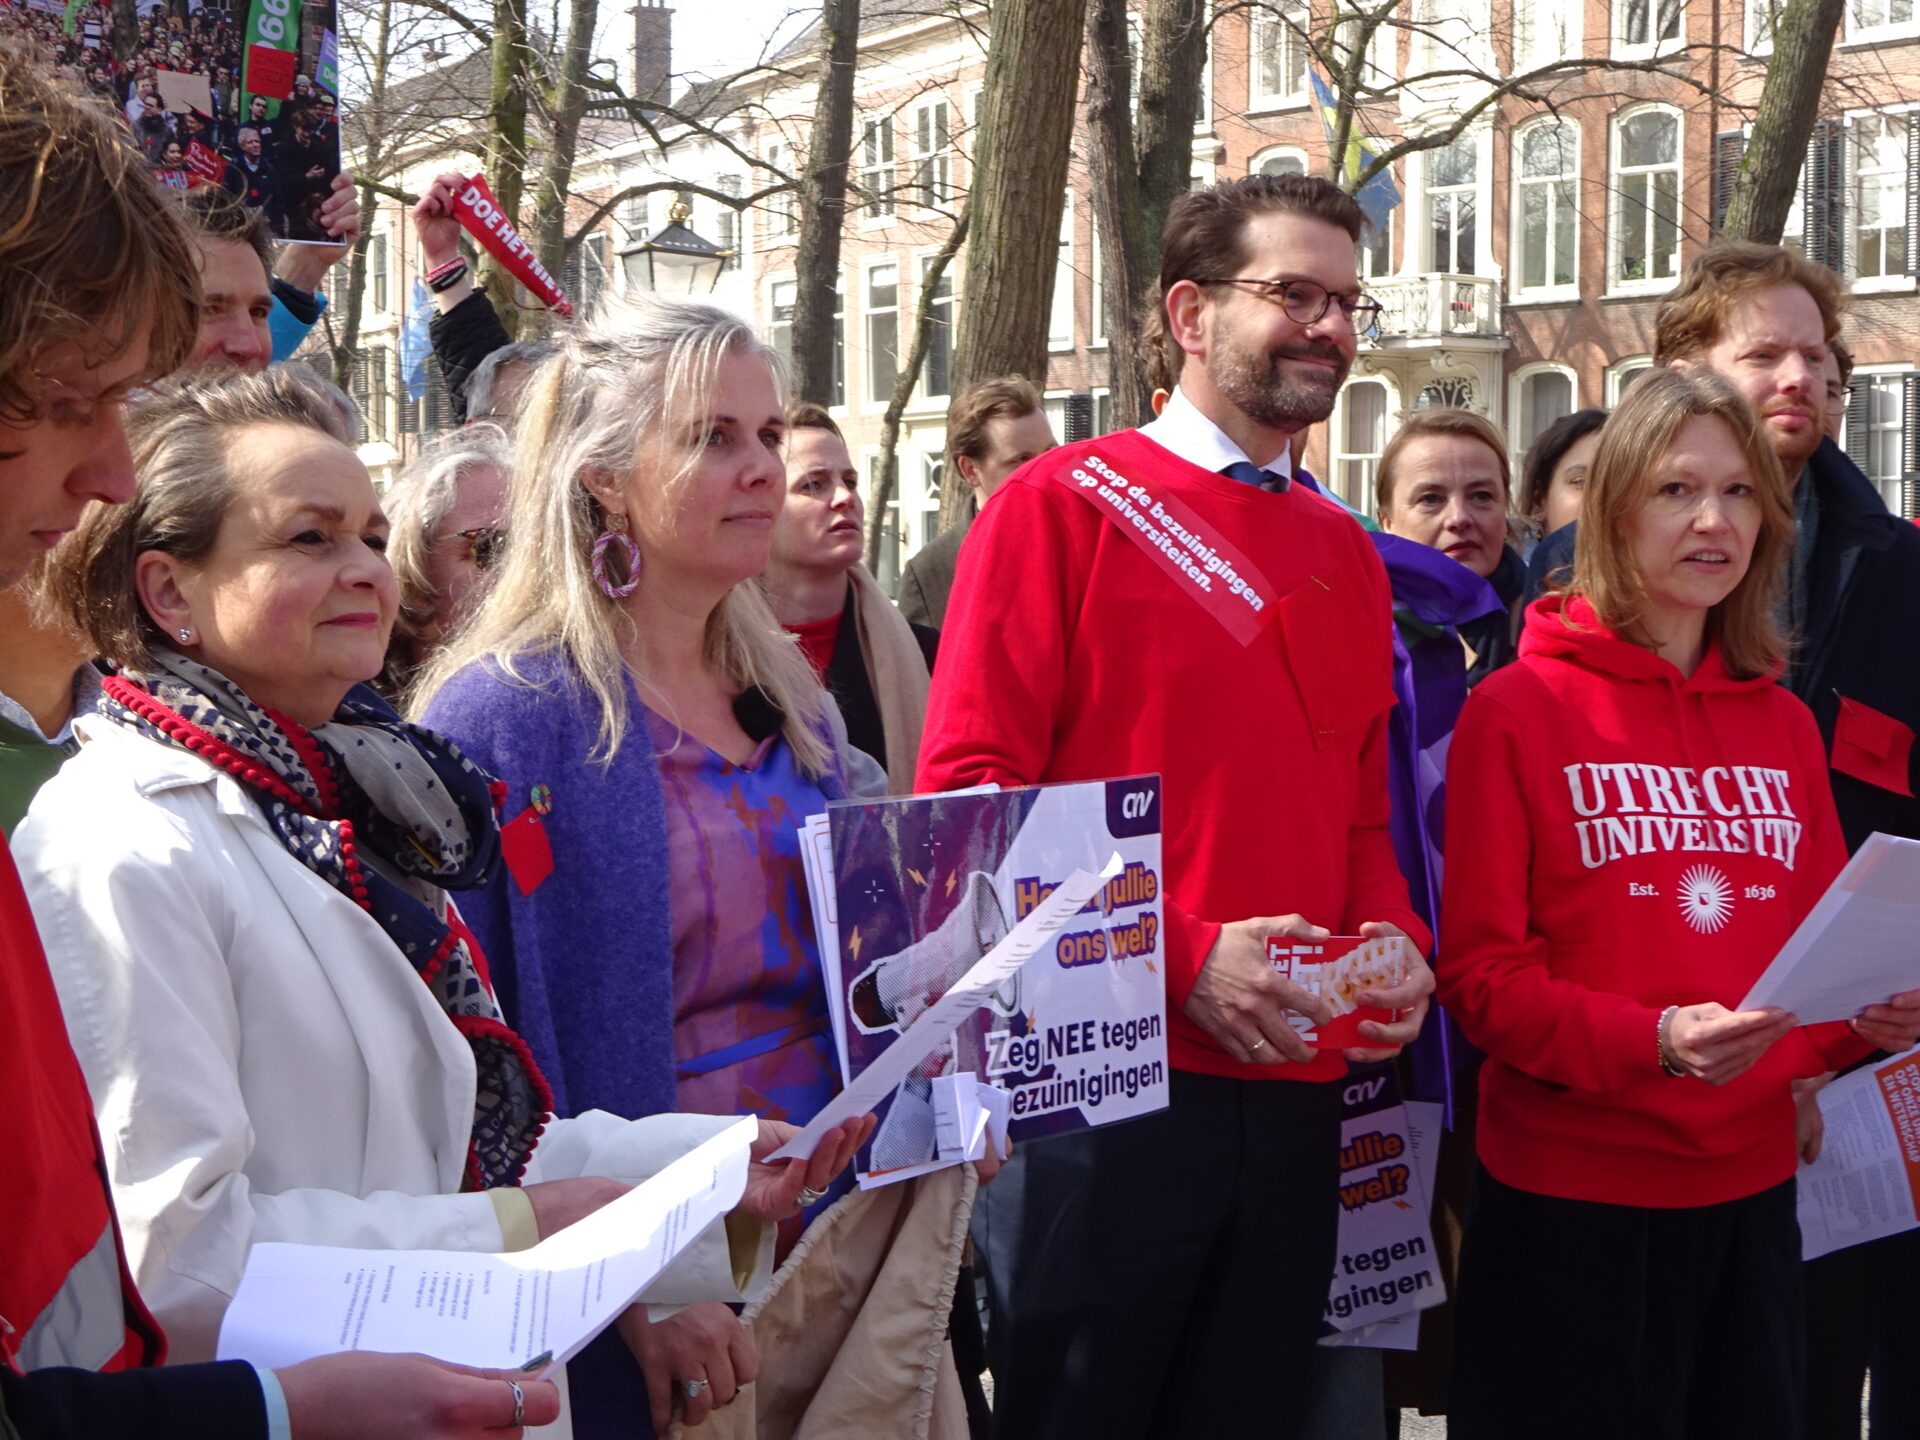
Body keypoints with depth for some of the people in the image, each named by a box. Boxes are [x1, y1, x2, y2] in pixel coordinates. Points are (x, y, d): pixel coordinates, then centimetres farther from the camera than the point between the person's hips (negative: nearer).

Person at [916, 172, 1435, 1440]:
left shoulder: (1346, 552, 15)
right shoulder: (1060, 506, -4)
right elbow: (970, 790, -11)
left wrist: (1395, 941, -2)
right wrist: (1179, 956, -17)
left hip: (1292, 1089, 6)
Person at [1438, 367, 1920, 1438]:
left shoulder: (1784, 724, 9)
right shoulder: (1520, 709, -6)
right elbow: (1480, 971, -9)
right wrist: (1647, 1040, -24)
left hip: (1751, 1188, 5)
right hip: (1570, 1195, -5)